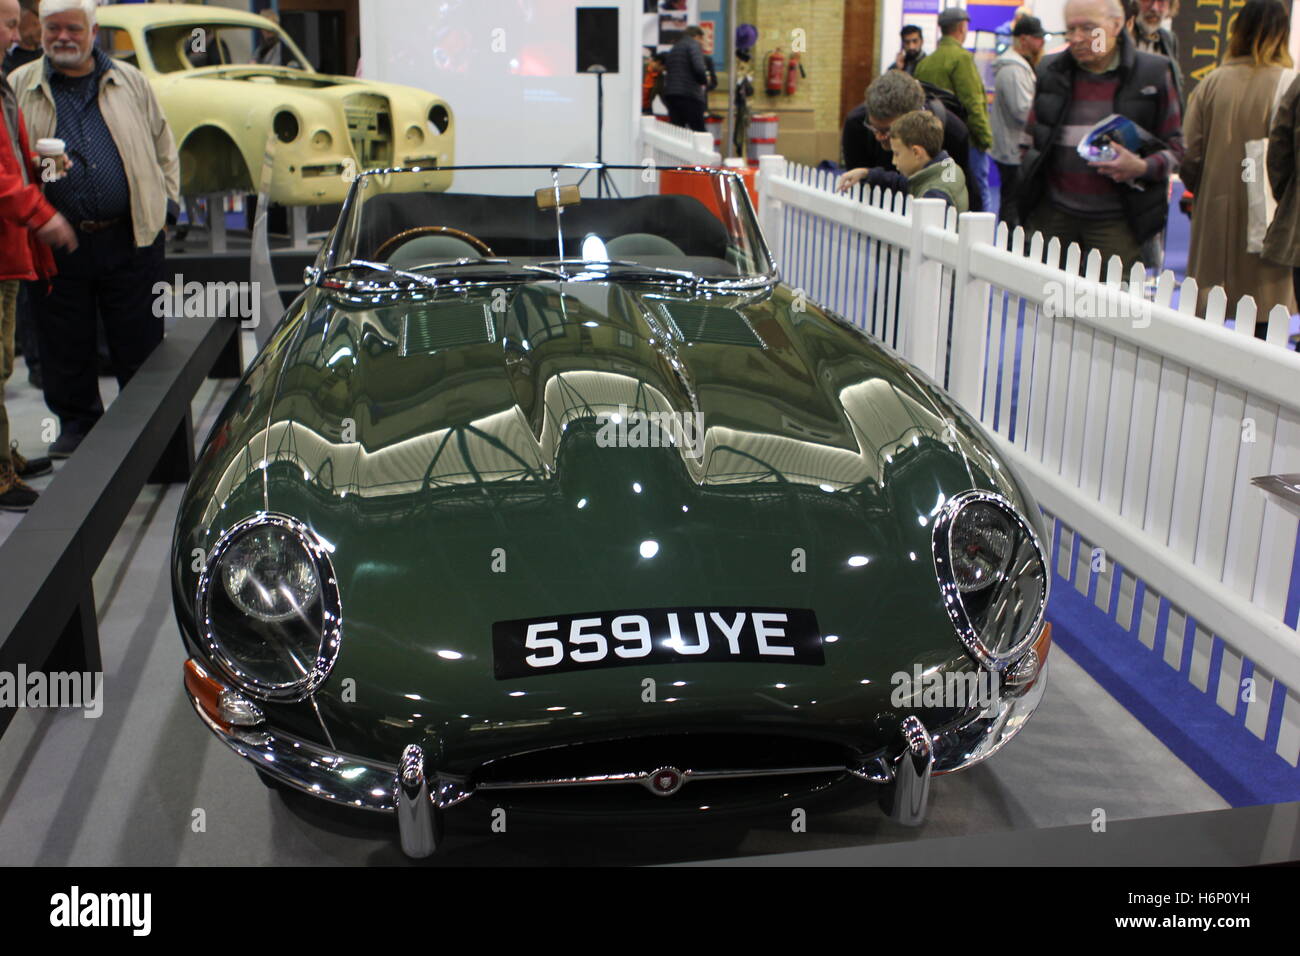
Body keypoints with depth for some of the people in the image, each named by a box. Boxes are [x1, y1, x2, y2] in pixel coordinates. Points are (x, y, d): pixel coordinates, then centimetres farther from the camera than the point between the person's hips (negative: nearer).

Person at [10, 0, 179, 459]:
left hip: (131, 238, 0)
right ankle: (76, 424, 23)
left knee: (140, 343, 5)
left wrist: (165, 199, 7)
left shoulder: (131, 82, 11)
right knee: (66, 347, 7)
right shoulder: (19, 87, 8)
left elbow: (163, 145, 17)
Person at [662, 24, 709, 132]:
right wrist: (704, 80, 2)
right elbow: (698, 67, -17)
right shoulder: (693, 44, -2)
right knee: (699, 132, -6)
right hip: (690, 94, -7)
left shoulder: (674, 48, 23)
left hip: (670, 94, 7)